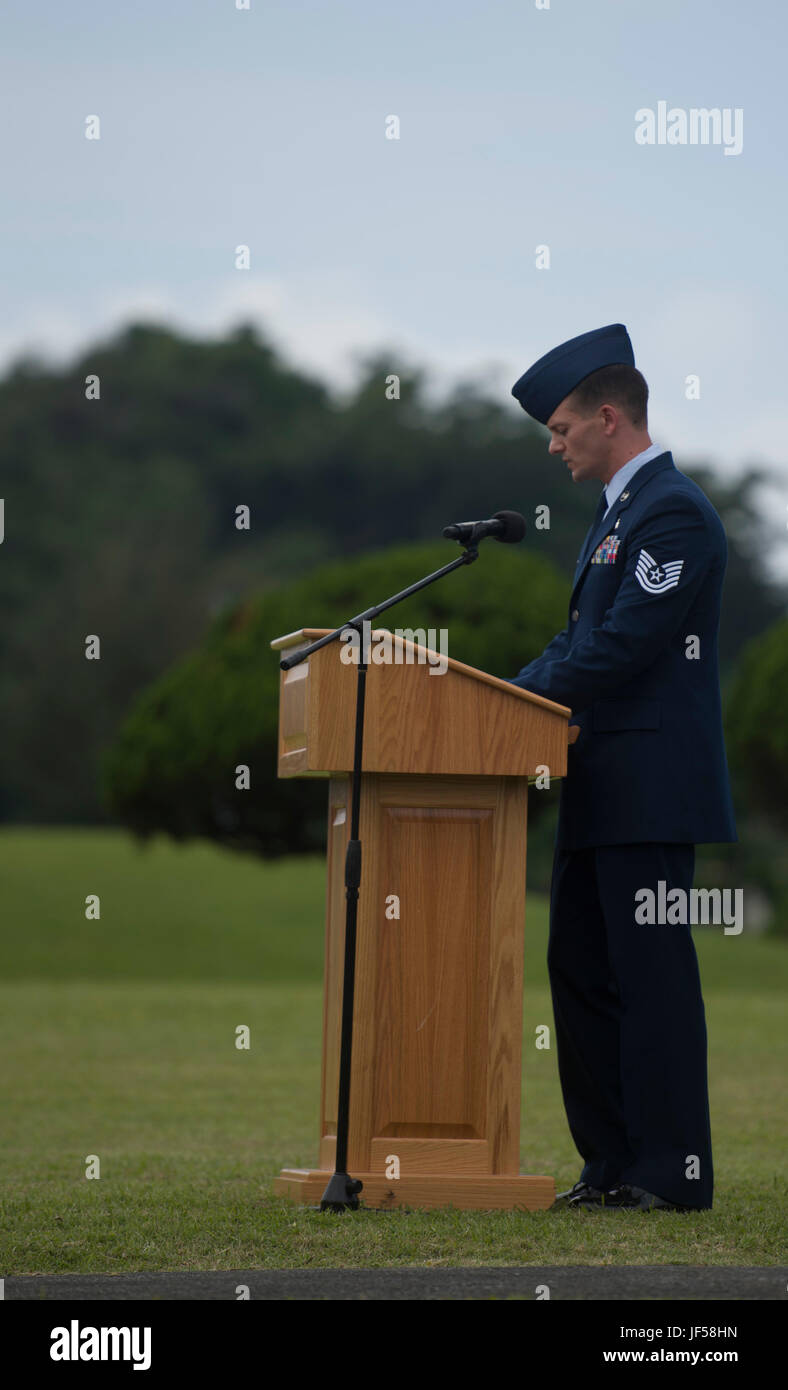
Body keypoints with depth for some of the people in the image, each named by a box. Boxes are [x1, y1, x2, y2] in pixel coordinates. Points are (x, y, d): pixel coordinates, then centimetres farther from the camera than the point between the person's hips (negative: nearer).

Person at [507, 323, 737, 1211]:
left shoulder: (674, 512, -14)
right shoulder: (620, 510, 19)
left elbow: (622, 648, -20)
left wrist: (517, 698, -14)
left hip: (650, 788, -10)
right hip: (602, 788, 10)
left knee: (651, 974, -7)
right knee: (582, 969, 11)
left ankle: (672, 1172, -3)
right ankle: (612, 1164, 16)